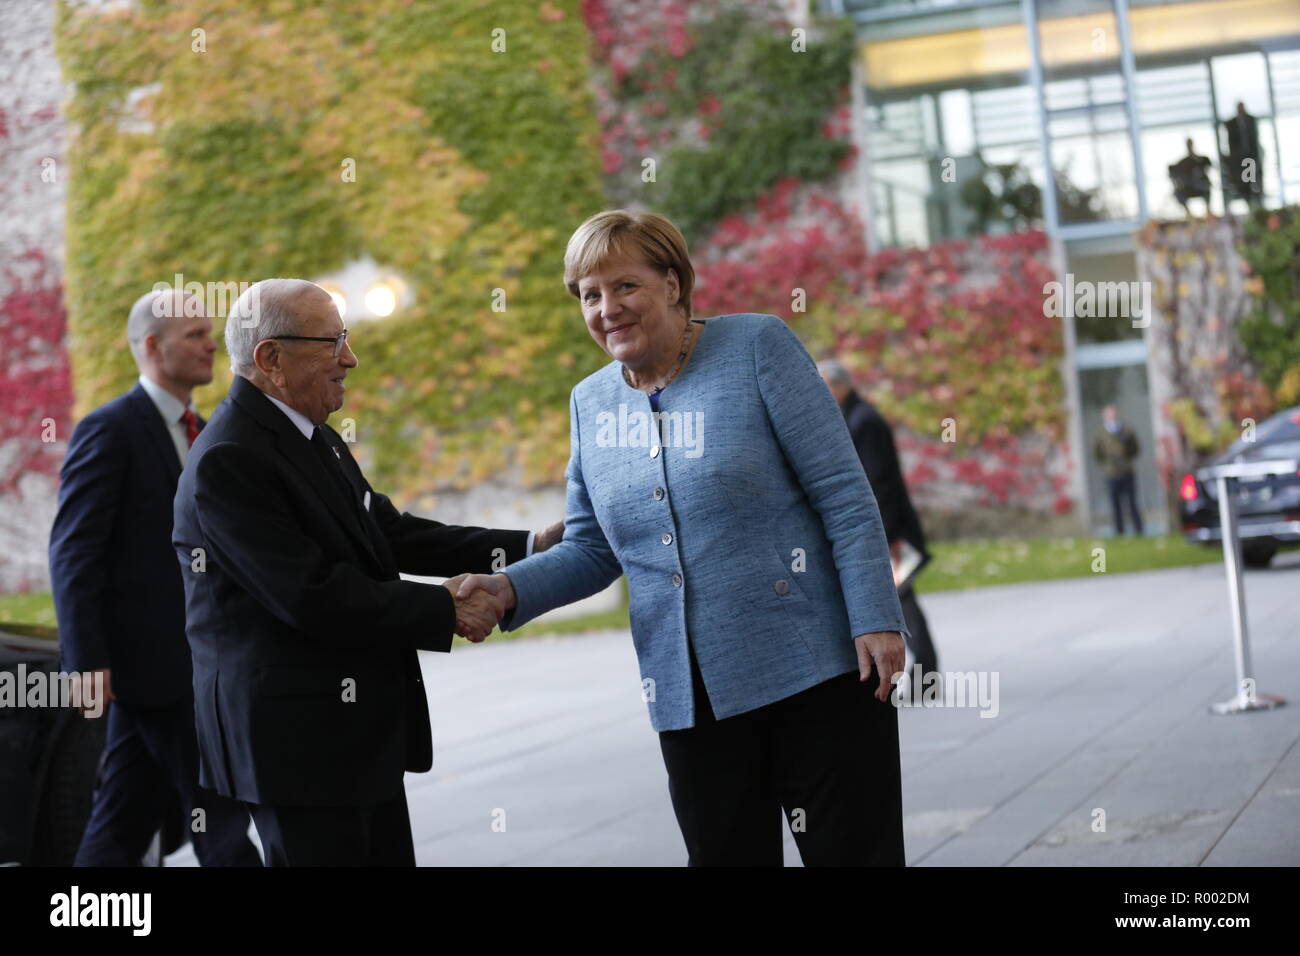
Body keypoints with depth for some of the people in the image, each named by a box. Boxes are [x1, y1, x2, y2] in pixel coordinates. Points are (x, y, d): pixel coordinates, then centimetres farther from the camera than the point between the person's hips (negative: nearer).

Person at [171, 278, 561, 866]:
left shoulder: (315, 438, 12)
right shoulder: (229, 461, -18)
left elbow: (390, 534, 15)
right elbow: (312, 596, -23)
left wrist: (527, 549, 8)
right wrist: (444, 609, -15)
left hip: (363, 734, 10)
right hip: (293, 738, -10)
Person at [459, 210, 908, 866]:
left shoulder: (757, 347, -5)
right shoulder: (591, 404, 10)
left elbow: (843, 493, -8)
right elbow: (591, 549, 14)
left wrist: (876, 619, -15)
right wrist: (512, 590, -5)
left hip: (815, 665, -5)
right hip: (692, 699, 5)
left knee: (855, 853, 0)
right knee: (724, 856, 11)